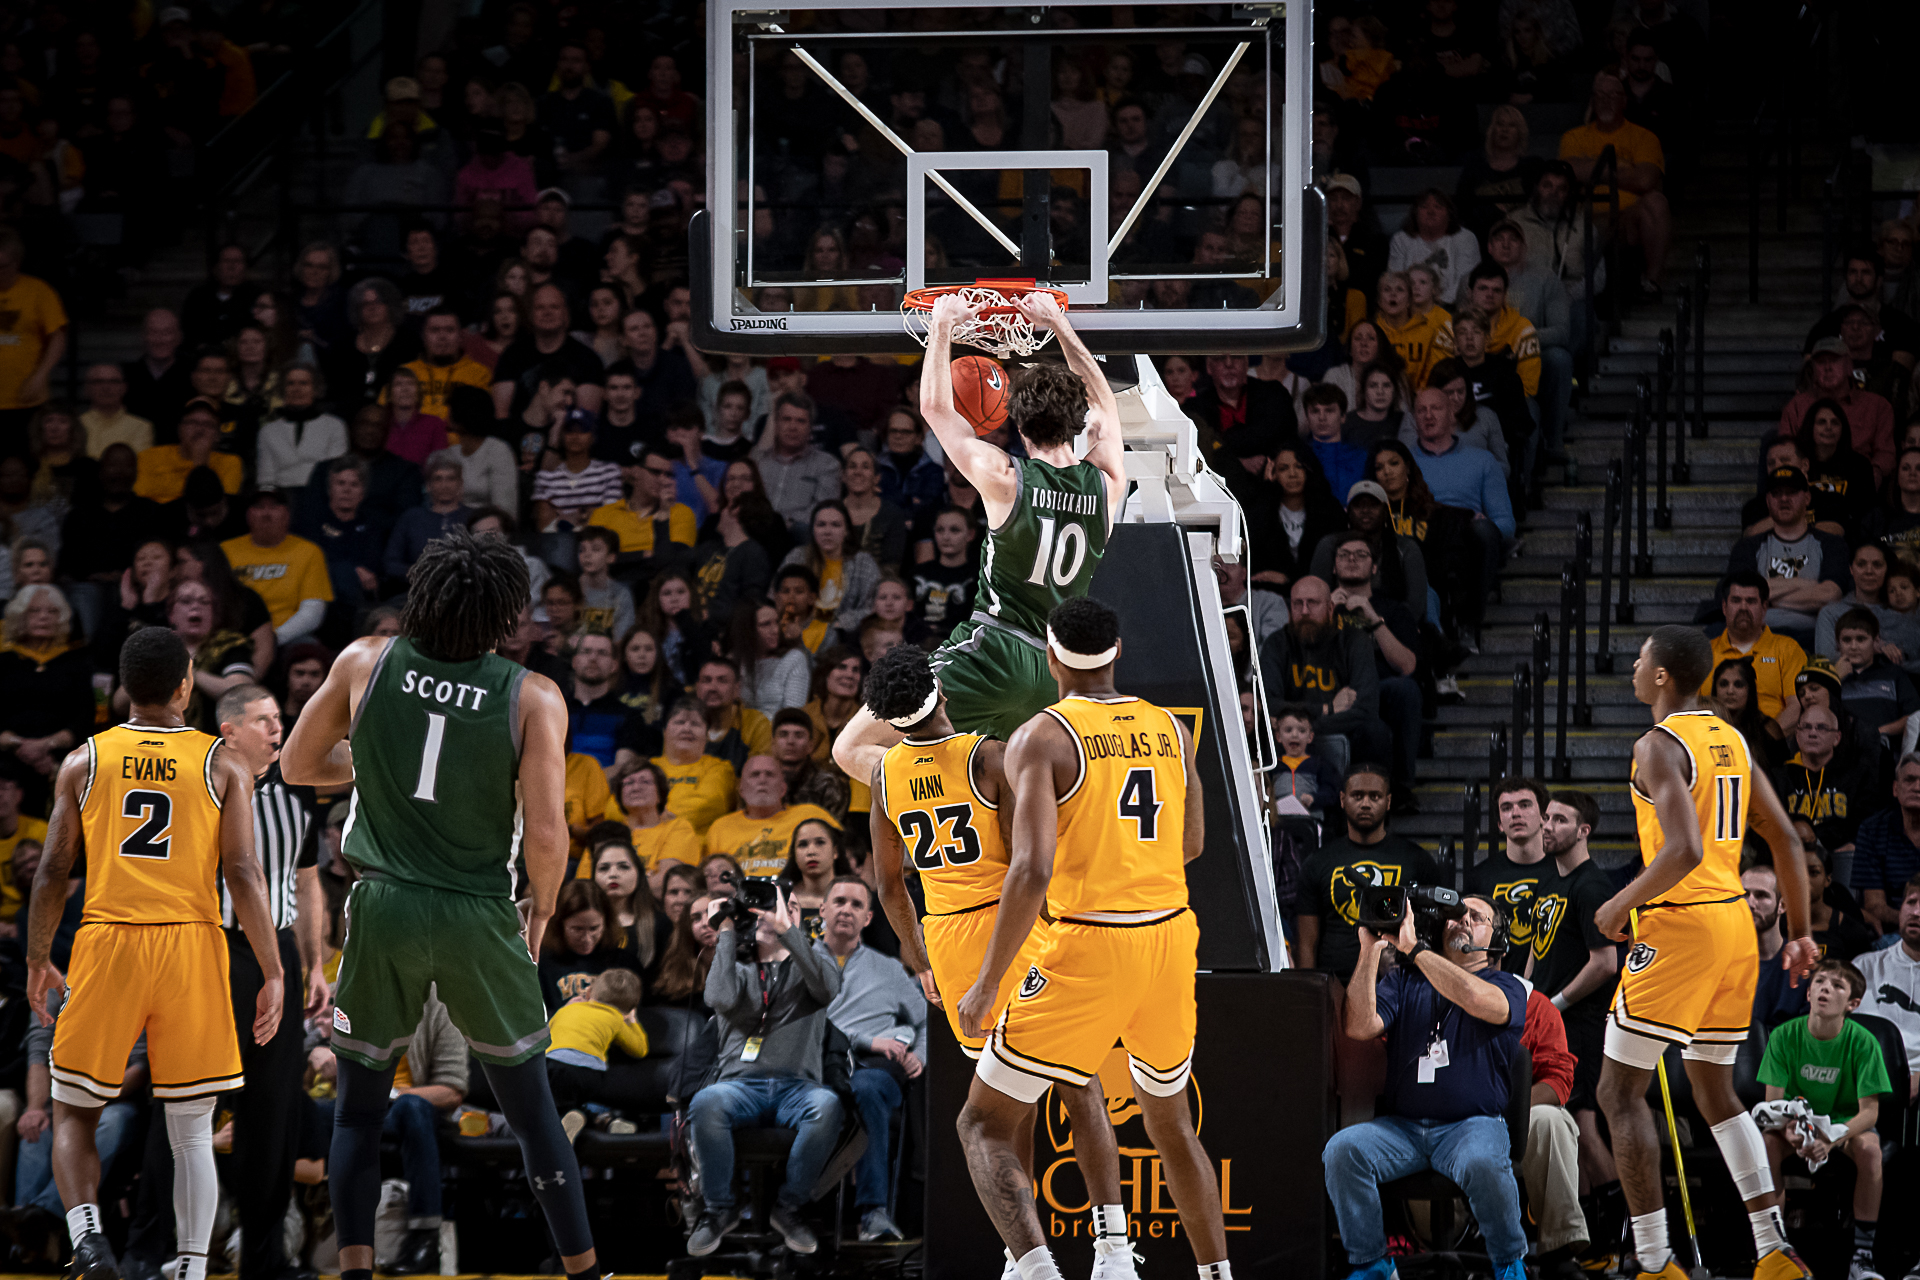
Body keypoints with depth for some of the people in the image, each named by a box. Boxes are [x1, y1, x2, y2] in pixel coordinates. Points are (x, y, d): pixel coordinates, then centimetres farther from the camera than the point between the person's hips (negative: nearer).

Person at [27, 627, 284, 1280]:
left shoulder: (83, 763, 6)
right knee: (191, 1130, 8)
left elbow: (52, 873, 6)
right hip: (191, 945, 0)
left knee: (74, 1114, 10)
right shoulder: (223, 767, 3)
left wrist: (37, 962, 18)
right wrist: (272, 973, 0)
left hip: (107, 945, 0)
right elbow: (244, 874, -4)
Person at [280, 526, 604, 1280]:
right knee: (532, 1112, 11)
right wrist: (542, 908, 5)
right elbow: (545, 836, -13)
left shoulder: (365, 664, -2)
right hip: (479, 920, -1)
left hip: (384, 908, 1)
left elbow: (296, 766, 9)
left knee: (358, 1111, 13)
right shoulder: (532, 699, -9)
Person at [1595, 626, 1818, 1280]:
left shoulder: (1659, 746, -14)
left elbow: (1684, 850, -25)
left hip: (1678, 927, -8)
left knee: (1620, 1092, 0)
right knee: (1714, 1089, 20)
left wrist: (1622, 904, -12)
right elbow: (1786, 841, 12)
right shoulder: (1731, 740, 12)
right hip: (1735, 923, 8)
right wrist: (1798, 932, 18)